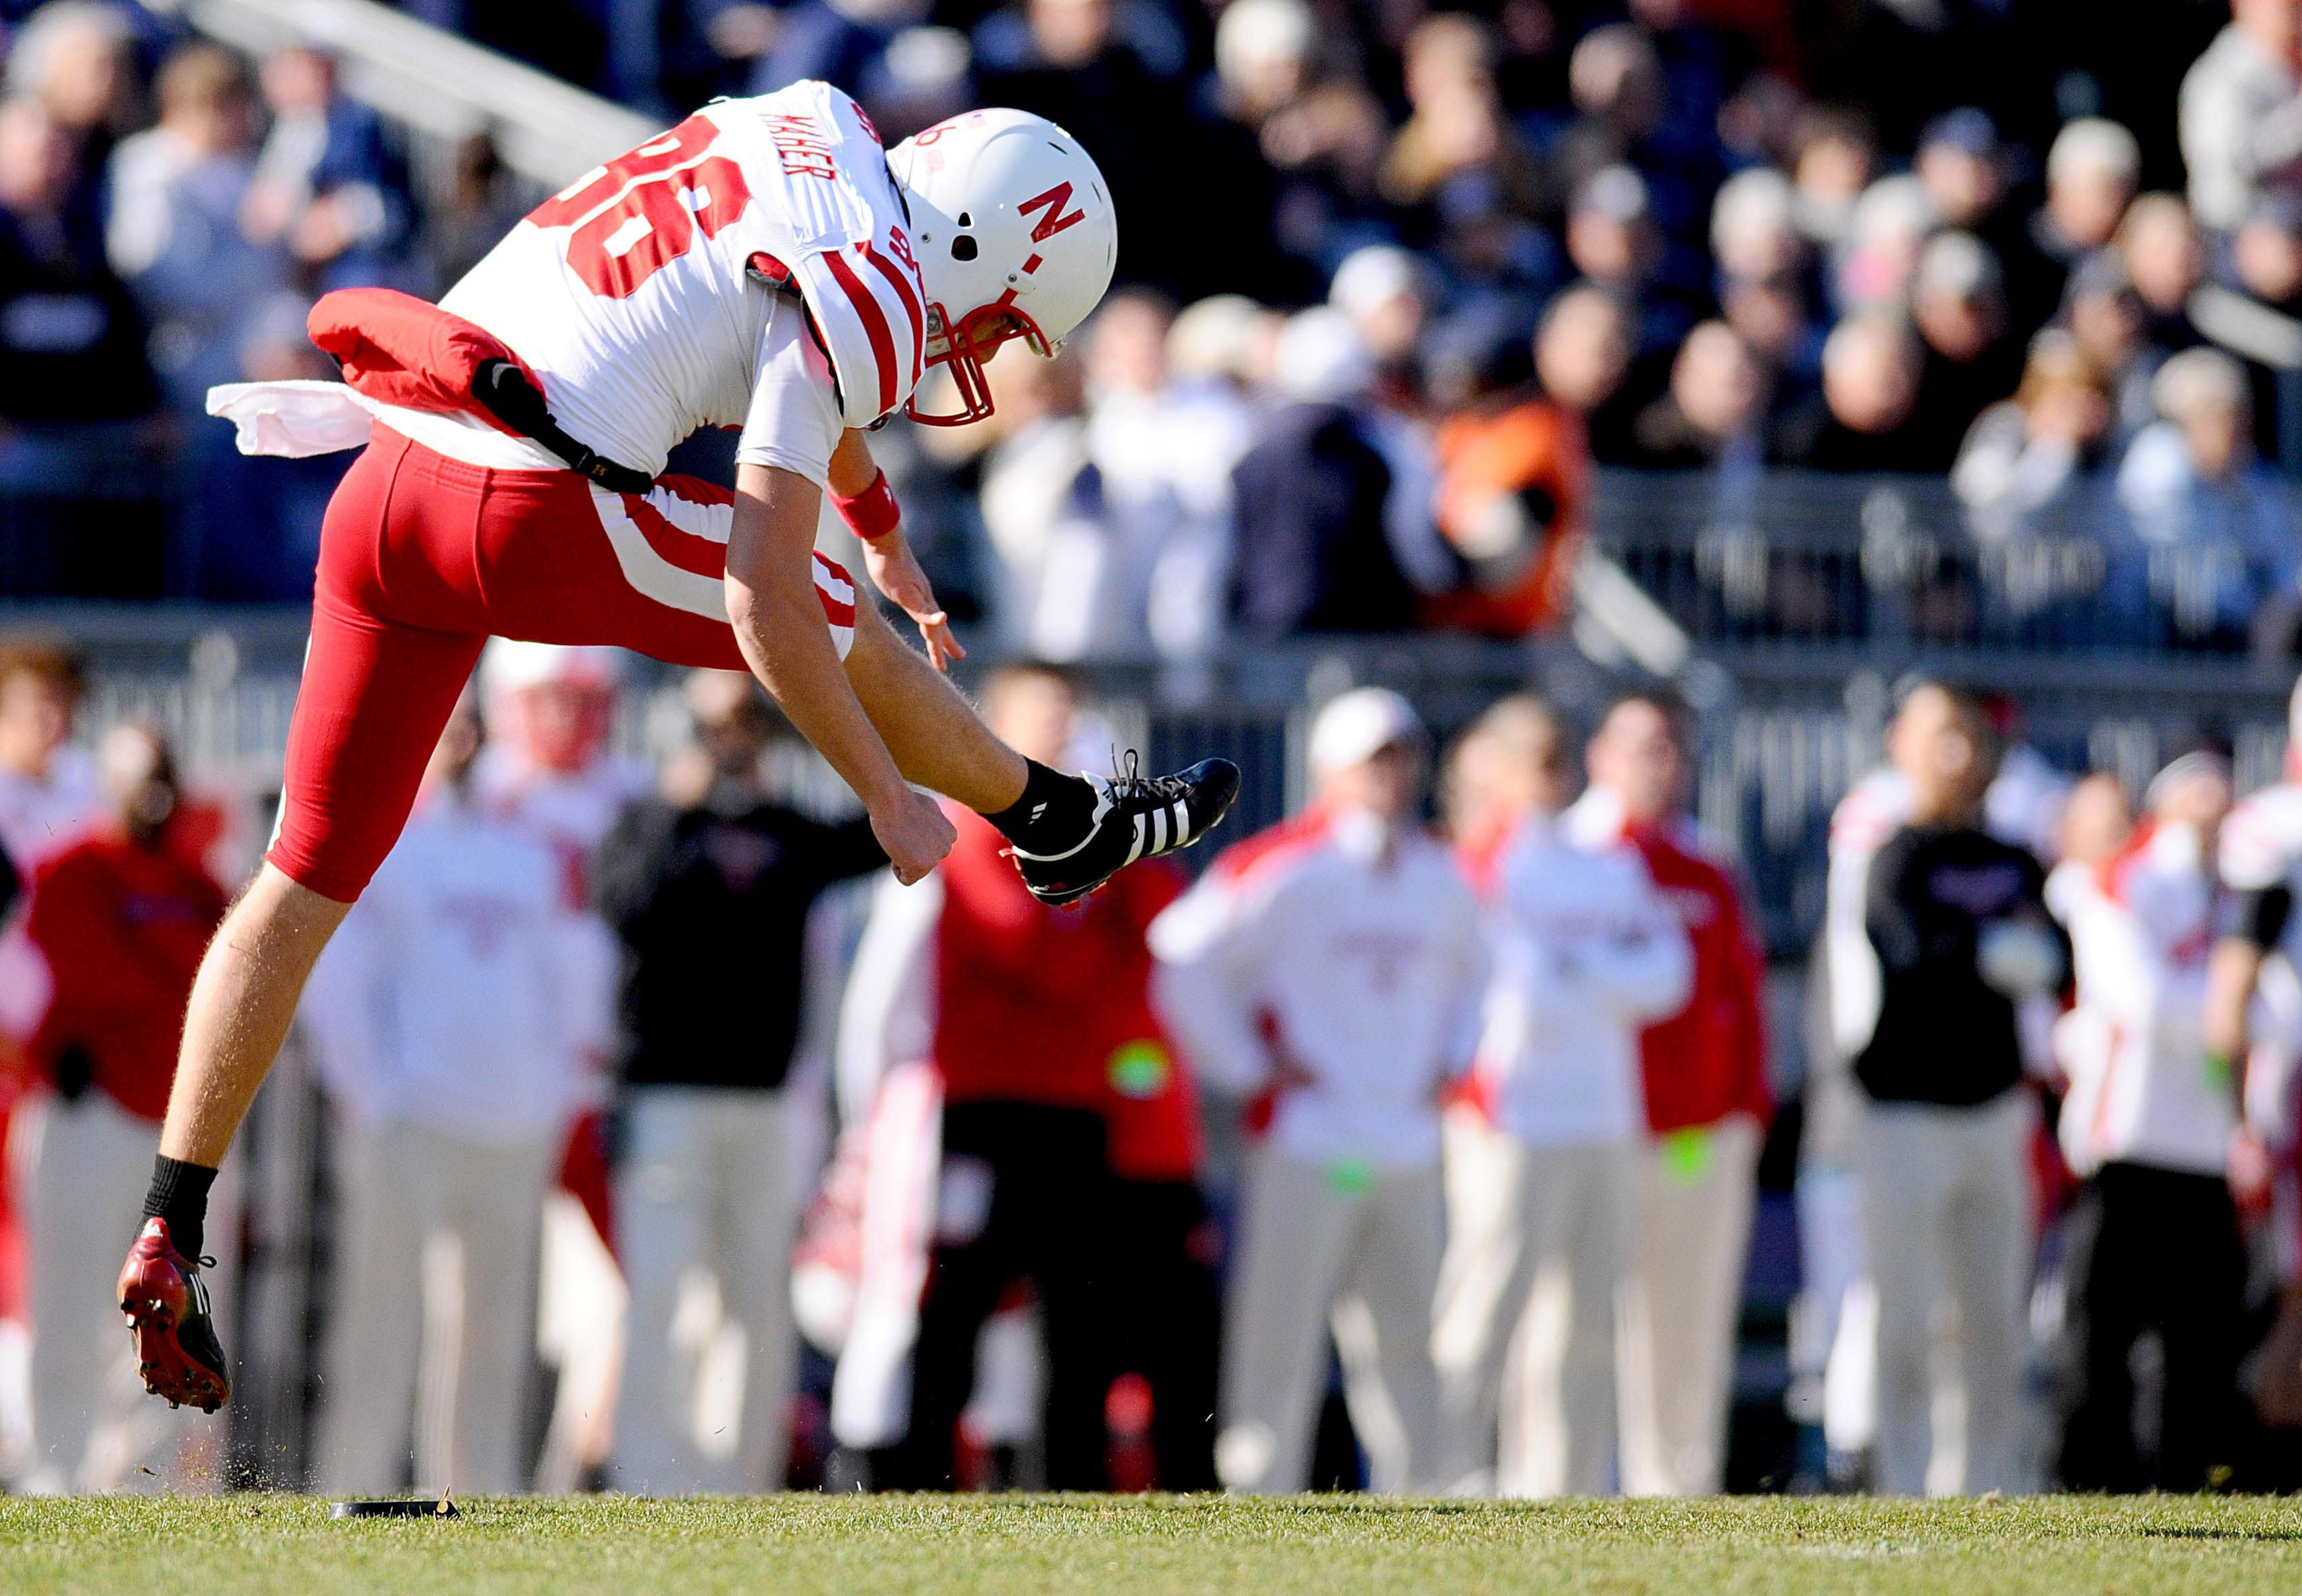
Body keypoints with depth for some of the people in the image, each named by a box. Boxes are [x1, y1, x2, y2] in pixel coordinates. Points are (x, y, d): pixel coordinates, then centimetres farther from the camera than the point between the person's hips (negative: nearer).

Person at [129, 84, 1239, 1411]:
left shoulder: (810, 134, 19)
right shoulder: (859, 294, -7)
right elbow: (763, 598, -12)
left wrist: (886, 536, 56)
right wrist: (891, 798, -3)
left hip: (382, 492, 8)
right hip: (534, 518, -8)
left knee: (308, 878, 9)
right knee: (837, 640, 18)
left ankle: (168, 1241, 5)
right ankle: (1065, 826, 38)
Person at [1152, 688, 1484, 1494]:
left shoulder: (1440, 878, 12)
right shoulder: (1287, 871, -8)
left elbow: (1468, 974, 31)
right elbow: (1188, 967, -8)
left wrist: (1450, 1058, 17)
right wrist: (1251, 1066, -7)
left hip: (1409, 1148, 6)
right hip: (1309, 1146, -6)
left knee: (1406, 1342, 8)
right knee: (1279, 1341, -6)